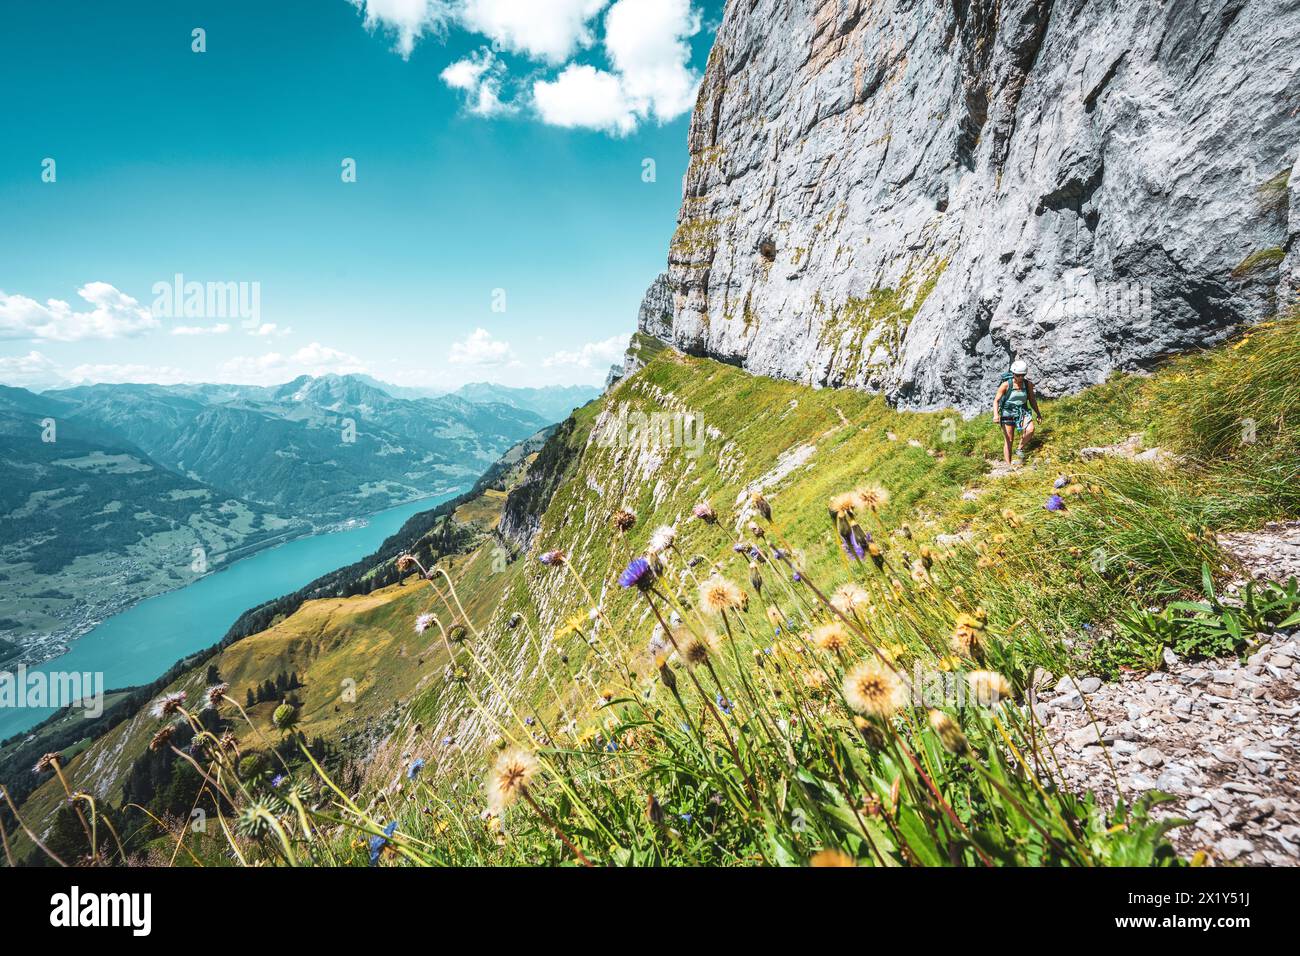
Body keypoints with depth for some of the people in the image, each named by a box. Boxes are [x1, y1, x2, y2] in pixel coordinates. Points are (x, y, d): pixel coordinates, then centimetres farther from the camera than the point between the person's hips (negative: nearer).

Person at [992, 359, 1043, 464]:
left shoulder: (1028, 384, -2)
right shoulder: (1006, 385, -12)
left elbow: (1032, 400, 12)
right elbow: (996, 401, -12)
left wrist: (1038, 414, 14)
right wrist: (996, 415, -26)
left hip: (1022, 412, 3)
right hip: (1007, 413, -2)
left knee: (1030, 429, -26)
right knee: (1008, 440, -3)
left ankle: (1020, 449, -1)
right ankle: (1008, 465, 5)